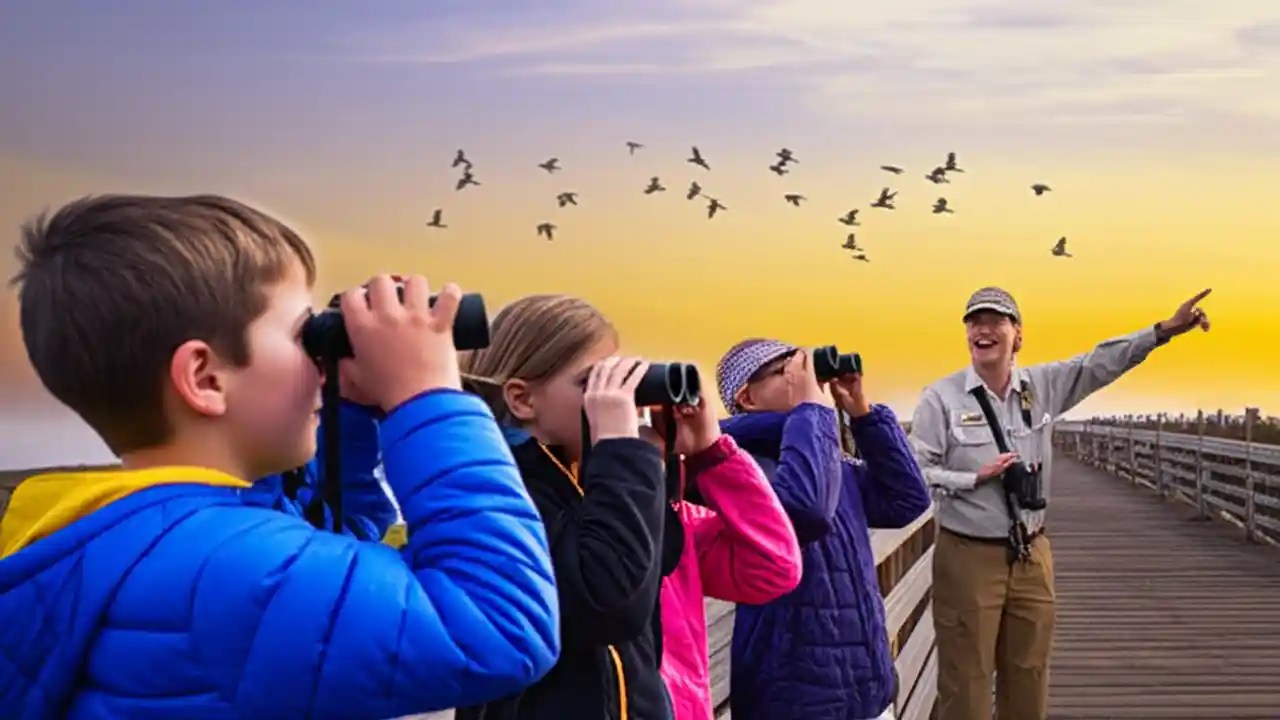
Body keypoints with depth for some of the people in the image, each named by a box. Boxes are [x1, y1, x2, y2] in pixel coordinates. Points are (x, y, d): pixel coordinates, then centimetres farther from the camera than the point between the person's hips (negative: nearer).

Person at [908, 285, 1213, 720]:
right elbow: (916, 472, -9)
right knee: (966, 685, 1)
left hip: (1031, 555, 4)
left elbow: (1100, 363, 0)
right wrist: (976, 477, -18)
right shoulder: (941, 397, -8)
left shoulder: (1043, 386, 3)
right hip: (968, 557, -4)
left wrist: (1163, 330, -8)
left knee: (1029, 682, 14)